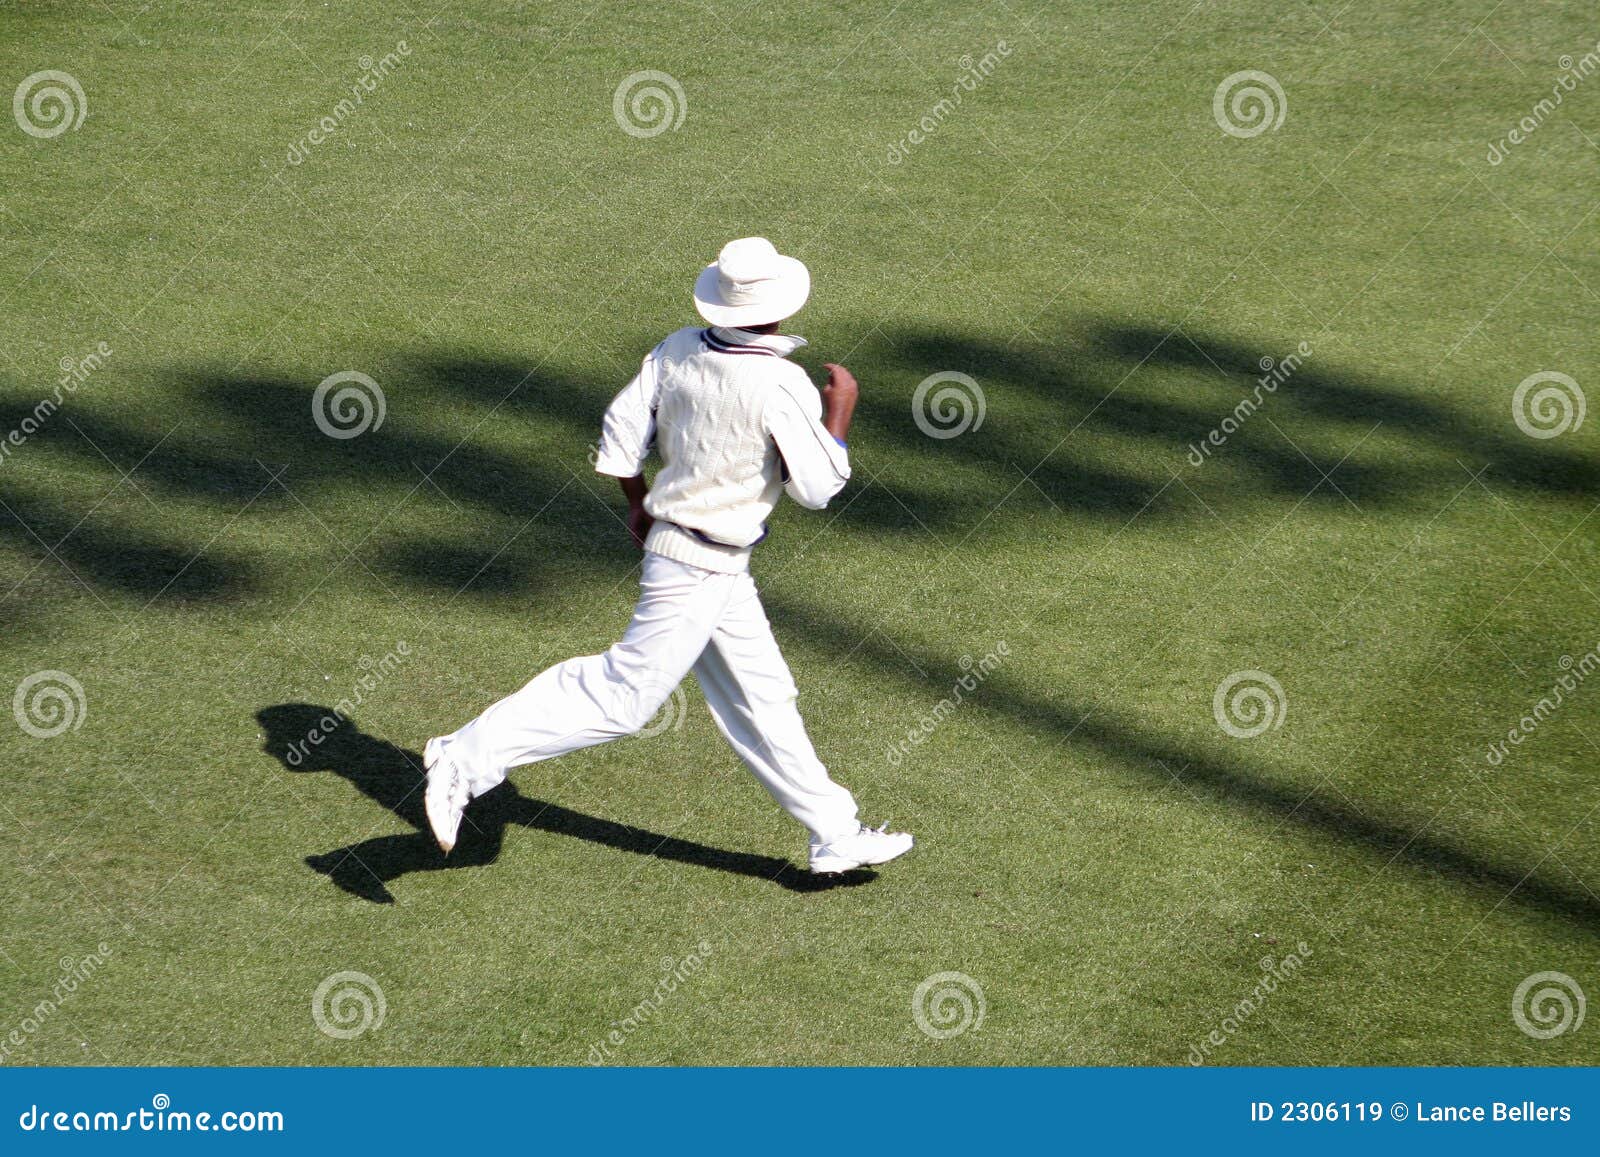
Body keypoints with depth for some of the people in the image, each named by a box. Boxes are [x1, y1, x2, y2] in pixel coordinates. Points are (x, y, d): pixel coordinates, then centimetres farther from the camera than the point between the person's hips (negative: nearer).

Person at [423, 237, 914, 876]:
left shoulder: (679, 349, -3)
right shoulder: (783, 385, -22)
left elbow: (620, 432, 2)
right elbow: (816, 487, -17)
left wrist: (640, 504, 18)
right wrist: (840, 409, -5)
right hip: (702, 568, -9)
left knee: (761, 696, 14)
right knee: (624, 695, -3)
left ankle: (835, 833, 23)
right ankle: (469, 756, -3)